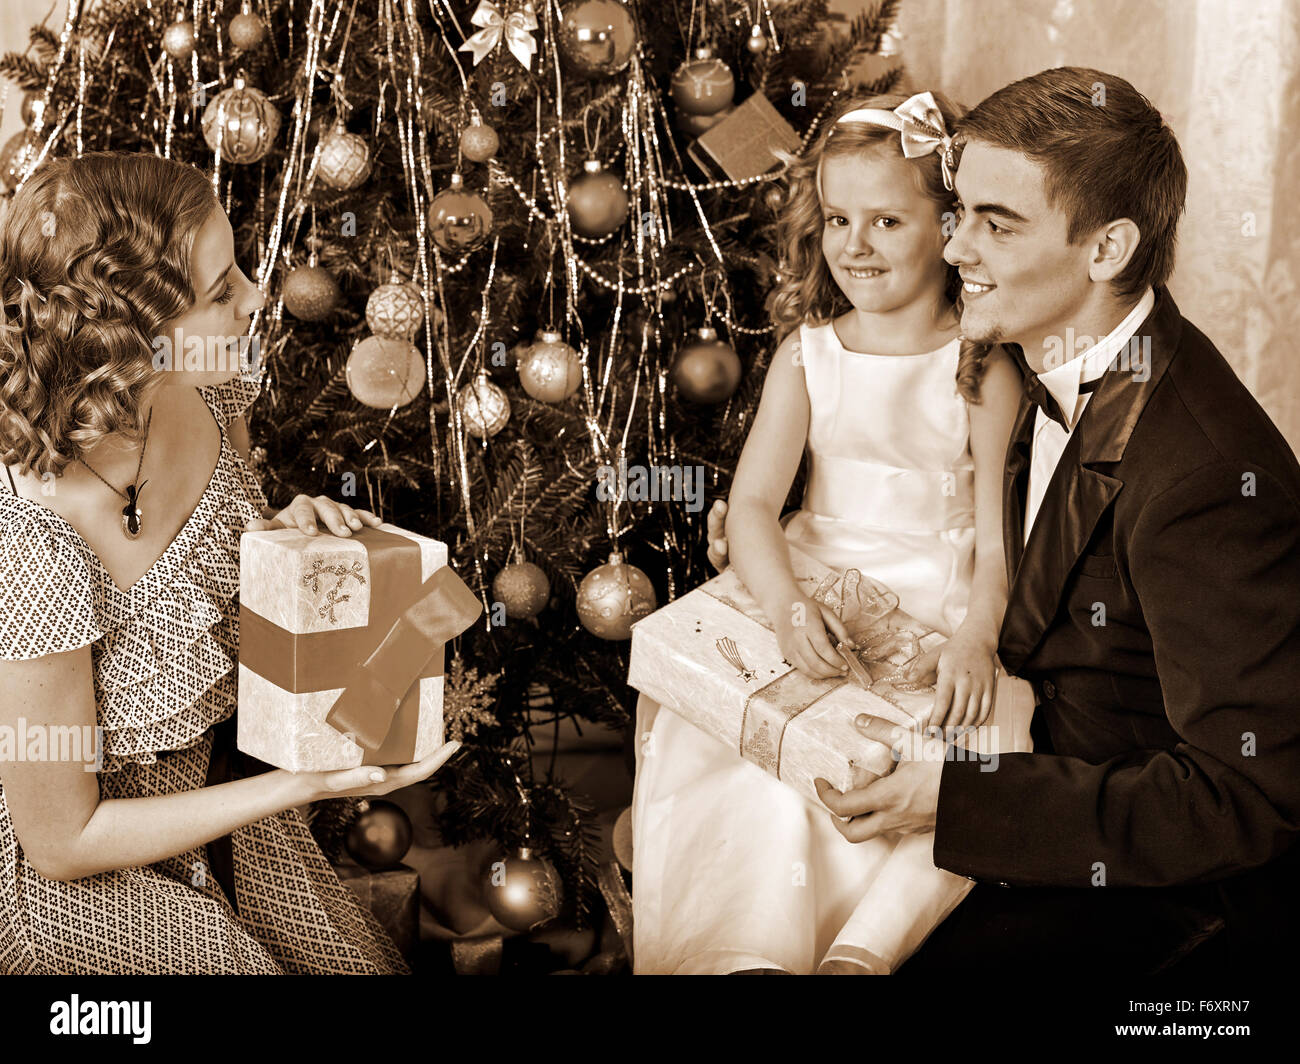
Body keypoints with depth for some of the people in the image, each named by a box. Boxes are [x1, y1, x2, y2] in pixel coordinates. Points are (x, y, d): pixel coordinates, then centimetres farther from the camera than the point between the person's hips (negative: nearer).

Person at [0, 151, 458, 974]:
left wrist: (287, 531, -14)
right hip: (79, 872, -6)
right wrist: (310, 783, -24)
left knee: (370, 960, 6)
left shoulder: (209, 391, -16)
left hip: (220, 780, 6)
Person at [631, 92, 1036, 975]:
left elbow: (999, 530, -8)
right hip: (813, 585, 3)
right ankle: (754, 950, -16)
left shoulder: (983, 370, -3)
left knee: (978, 741, -29)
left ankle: (864, 947, -30)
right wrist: (789, 608, -23)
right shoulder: (807, 355, 4)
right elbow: (754, 503, -3)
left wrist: (976, 638, -28)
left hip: (940, 600, -2)